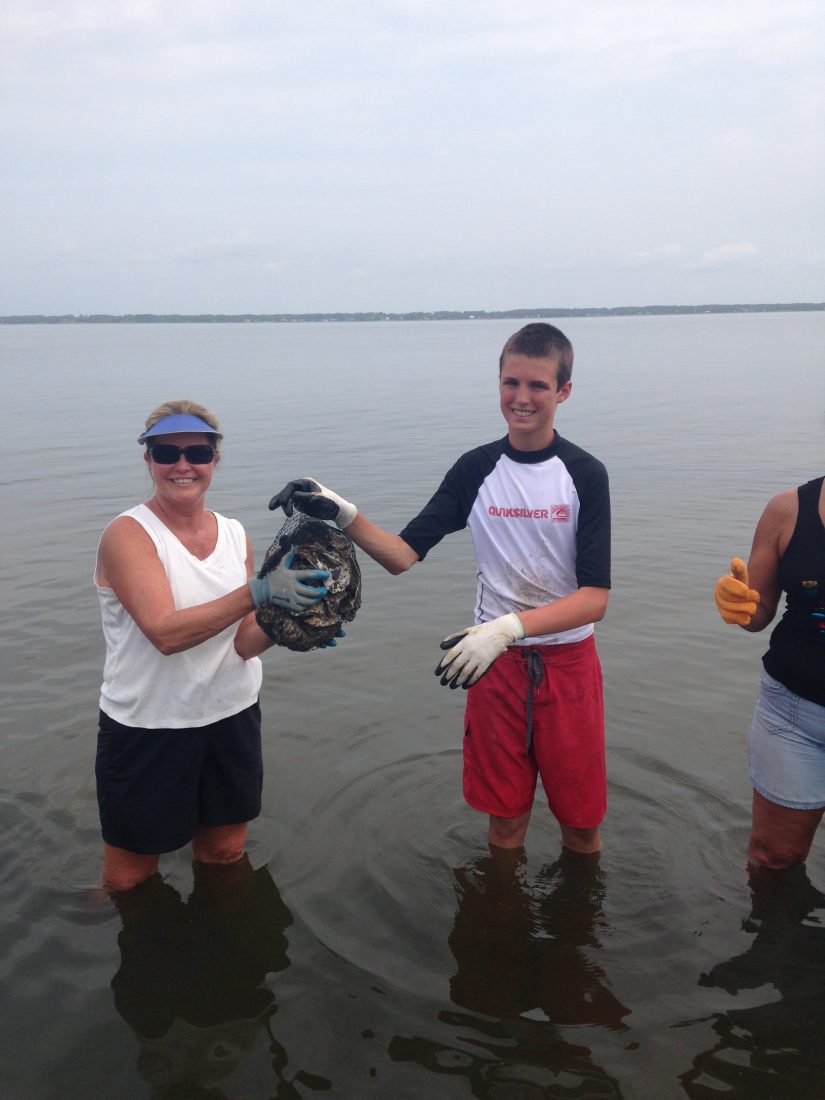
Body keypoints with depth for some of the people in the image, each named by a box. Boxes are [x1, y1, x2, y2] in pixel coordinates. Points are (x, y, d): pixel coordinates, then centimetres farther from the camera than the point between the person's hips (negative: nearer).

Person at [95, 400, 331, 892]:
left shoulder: (234, 534, 0)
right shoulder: (128, 534, -15)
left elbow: (243, 643, -2)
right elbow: (165, 632, -28)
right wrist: (258, 592, -35)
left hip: (232, 716, 4)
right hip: (146, 727, -4)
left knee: (225, 853, 19)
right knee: (127, 879, 11)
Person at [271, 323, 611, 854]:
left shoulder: (585, 474, -10)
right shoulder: (477, 469, -2)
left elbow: (595, 597, -16)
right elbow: (403, 554, -4)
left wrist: (508, 626, -29)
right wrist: (345, 516, -21)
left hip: (568, 664, -1)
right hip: (496, 661, 2)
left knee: (581, 823, 12)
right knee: (506, 818, 13)